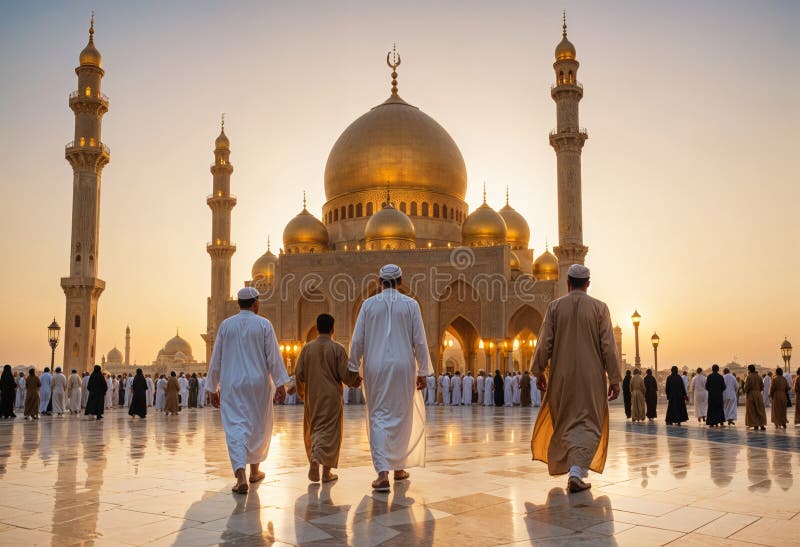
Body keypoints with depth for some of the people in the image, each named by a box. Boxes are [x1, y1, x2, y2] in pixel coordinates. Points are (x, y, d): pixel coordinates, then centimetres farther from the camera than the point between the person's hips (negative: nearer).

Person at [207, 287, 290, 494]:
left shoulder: (226, 325, 3)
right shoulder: (264, 324, -3)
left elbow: (216, 360, 7)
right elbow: (273, 357, -6)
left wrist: (213, 388, 14)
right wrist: (281, 383, -1)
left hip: (232, 385, 0)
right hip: (259, 384, 0)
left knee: (235, 428, -4)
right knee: (259, 426, 16)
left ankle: (241, 476, -20)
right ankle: (254, 470, 30)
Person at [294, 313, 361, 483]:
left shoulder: (307, 348, -1)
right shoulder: (338, 349, -8)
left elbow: (299, 374, 2)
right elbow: (346, 375, -10)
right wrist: (355, 380, 11)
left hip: (312, 396, 3)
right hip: (332, 396, -3)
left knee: (314, 429, 16)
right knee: (330, 430, 3)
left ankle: (313, 461, -2)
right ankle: (326, 472, -1)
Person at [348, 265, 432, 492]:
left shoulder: (369, 304, 1)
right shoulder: (410, 304, -1)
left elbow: (357, 340, 2)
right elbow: (419, 341, 0)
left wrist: (354, 369, 10)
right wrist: (422, 372, 6)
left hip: (375, 367, 0)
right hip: (403, 366, 0)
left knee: (378, 417, 2)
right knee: (402, 416, 13)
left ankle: (382, 472, -12)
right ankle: (399, 467, 23)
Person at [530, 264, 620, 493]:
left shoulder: (555, 307, -1)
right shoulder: (599, 308, -3)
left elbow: (544, 343, -2)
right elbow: (608, 347, -5)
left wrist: (538, 372, 6)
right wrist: (614, 379, 0)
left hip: (561, 377, 1)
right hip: (592, 378, -1)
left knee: (566, 423, 17)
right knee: (588, 425, 3)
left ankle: (568, 467, 26)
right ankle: (577, 472, -12)